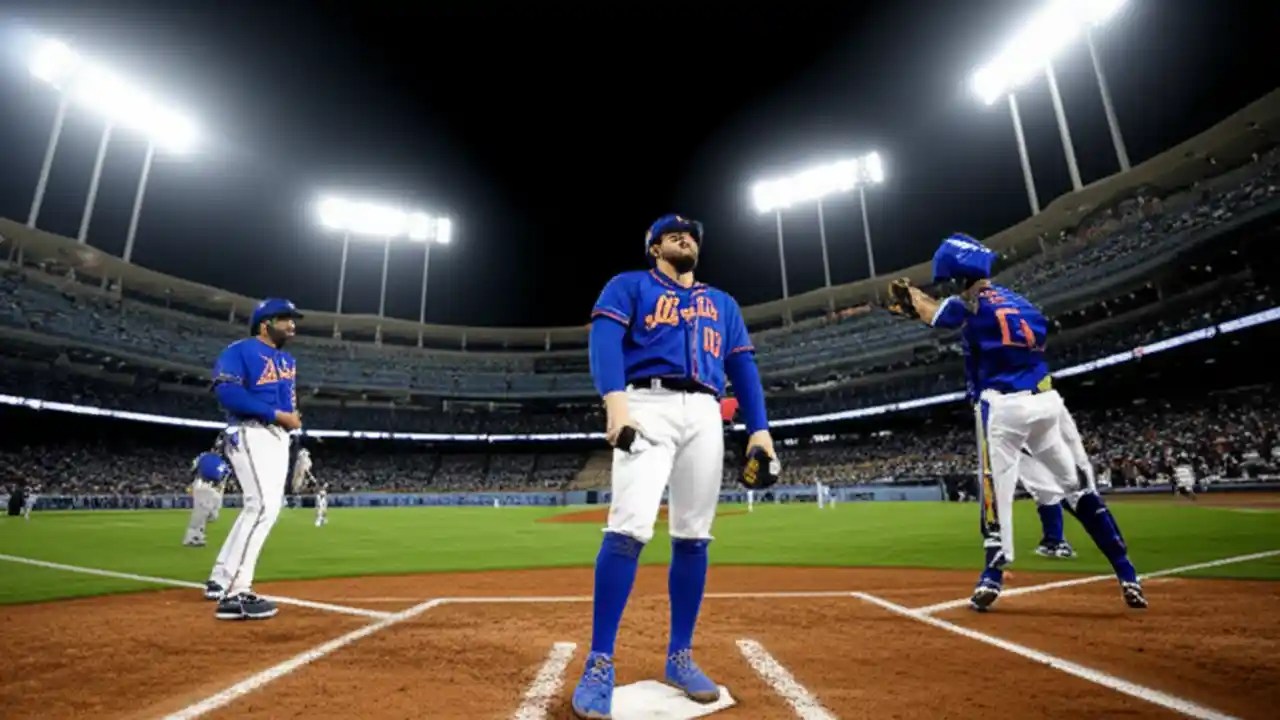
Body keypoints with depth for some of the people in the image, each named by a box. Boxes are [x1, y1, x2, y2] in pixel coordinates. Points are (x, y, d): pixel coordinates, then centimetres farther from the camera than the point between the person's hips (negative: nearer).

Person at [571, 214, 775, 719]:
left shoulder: (723, 303, 27)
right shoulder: (628, 285, 14)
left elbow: (743, 365, 19)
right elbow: (605, 337, -4)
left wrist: (759, 427, 5)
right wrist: (615, 399, -22)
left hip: (705, 415, 5)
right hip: (648, 406, -4)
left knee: (694, 535, 3)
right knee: (629, 528, -17)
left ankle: (680, 656, 16)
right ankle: (599, 664, -6)